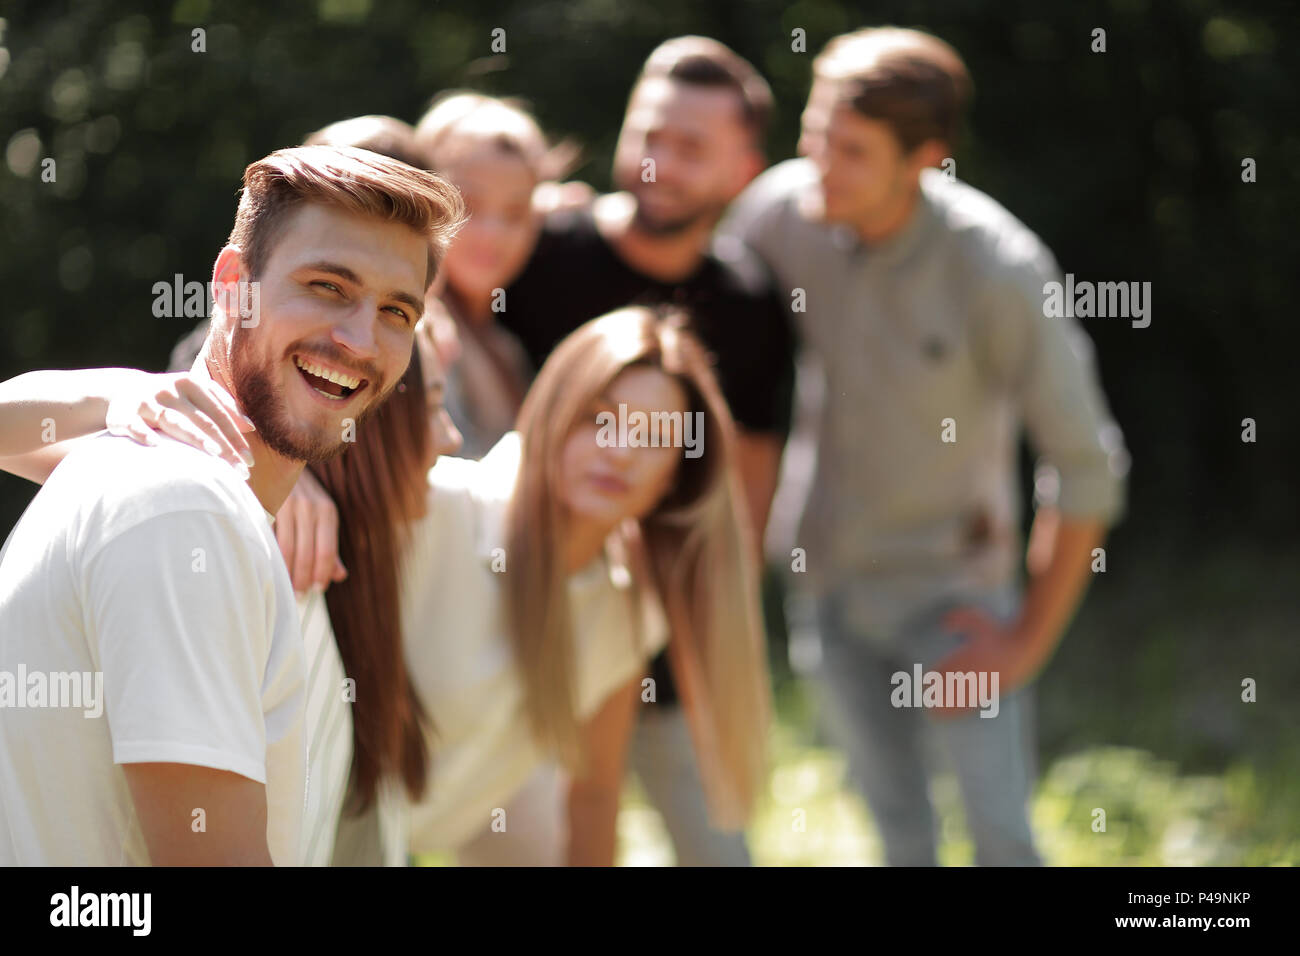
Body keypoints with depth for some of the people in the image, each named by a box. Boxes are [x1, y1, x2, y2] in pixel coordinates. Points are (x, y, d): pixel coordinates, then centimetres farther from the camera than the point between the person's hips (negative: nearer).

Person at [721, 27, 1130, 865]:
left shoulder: (999, 270, -23)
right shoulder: (780, 212, -14)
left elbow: (1089, 471, -15)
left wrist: (1031, 639, -10)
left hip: (953, 589, -3)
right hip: (829, 579, 3)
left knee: (1003, 835, -6)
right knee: (901, 826, 13)